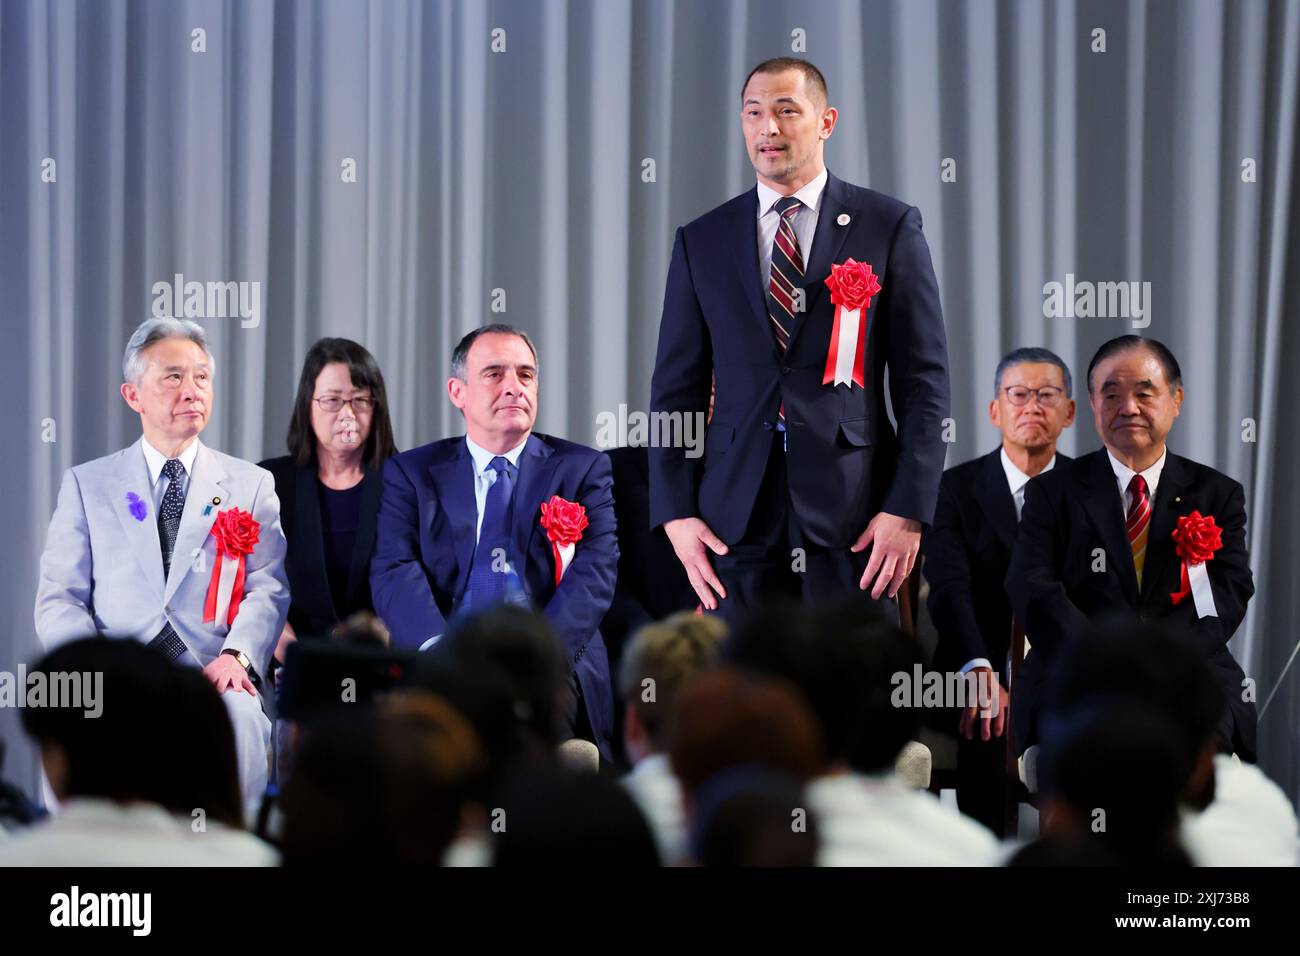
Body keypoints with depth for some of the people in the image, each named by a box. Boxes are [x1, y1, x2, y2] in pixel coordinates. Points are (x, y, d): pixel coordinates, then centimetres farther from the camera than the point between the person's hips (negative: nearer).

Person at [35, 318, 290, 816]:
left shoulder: (251, 485, 18)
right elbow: (58, 602, 10)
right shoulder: (86, 485, 16)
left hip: (216, 680, 0)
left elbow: (268, 589, 7)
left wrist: (235, 655, -14)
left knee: (237, 718, -37)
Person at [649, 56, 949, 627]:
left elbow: (925, 381, 1)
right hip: (738, 516, 2)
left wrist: (908, 510, -7)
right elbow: (676, 388, 11)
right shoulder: (701, 241, 11)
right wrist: (676, 513, 0)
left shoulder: (889, 228, 4)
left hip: (854, 516, -2)